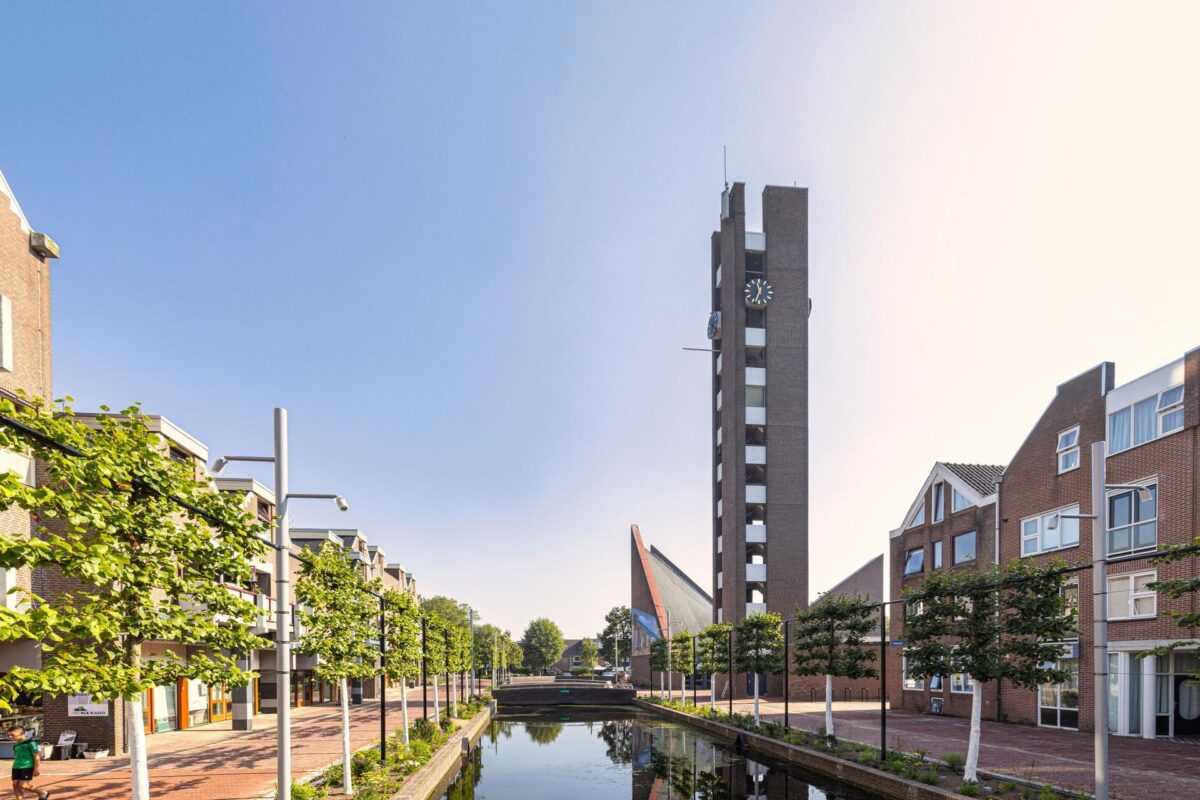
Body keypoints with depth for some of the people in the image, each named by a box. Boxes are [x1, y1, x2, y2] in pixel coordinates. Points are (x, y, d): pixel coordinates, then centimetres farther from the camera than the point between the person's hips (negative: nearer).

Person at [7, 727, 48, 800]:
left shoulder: (31, 742, -10)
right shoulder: (16, 744, 12)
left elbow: (36, 756, -11)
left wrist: (37, 768, -14)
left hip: (27, 767, -8)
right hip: (16, 767, 8)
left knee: (23, 785, -11)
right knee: (15, 785, 1)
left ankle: (43, 793, 7)